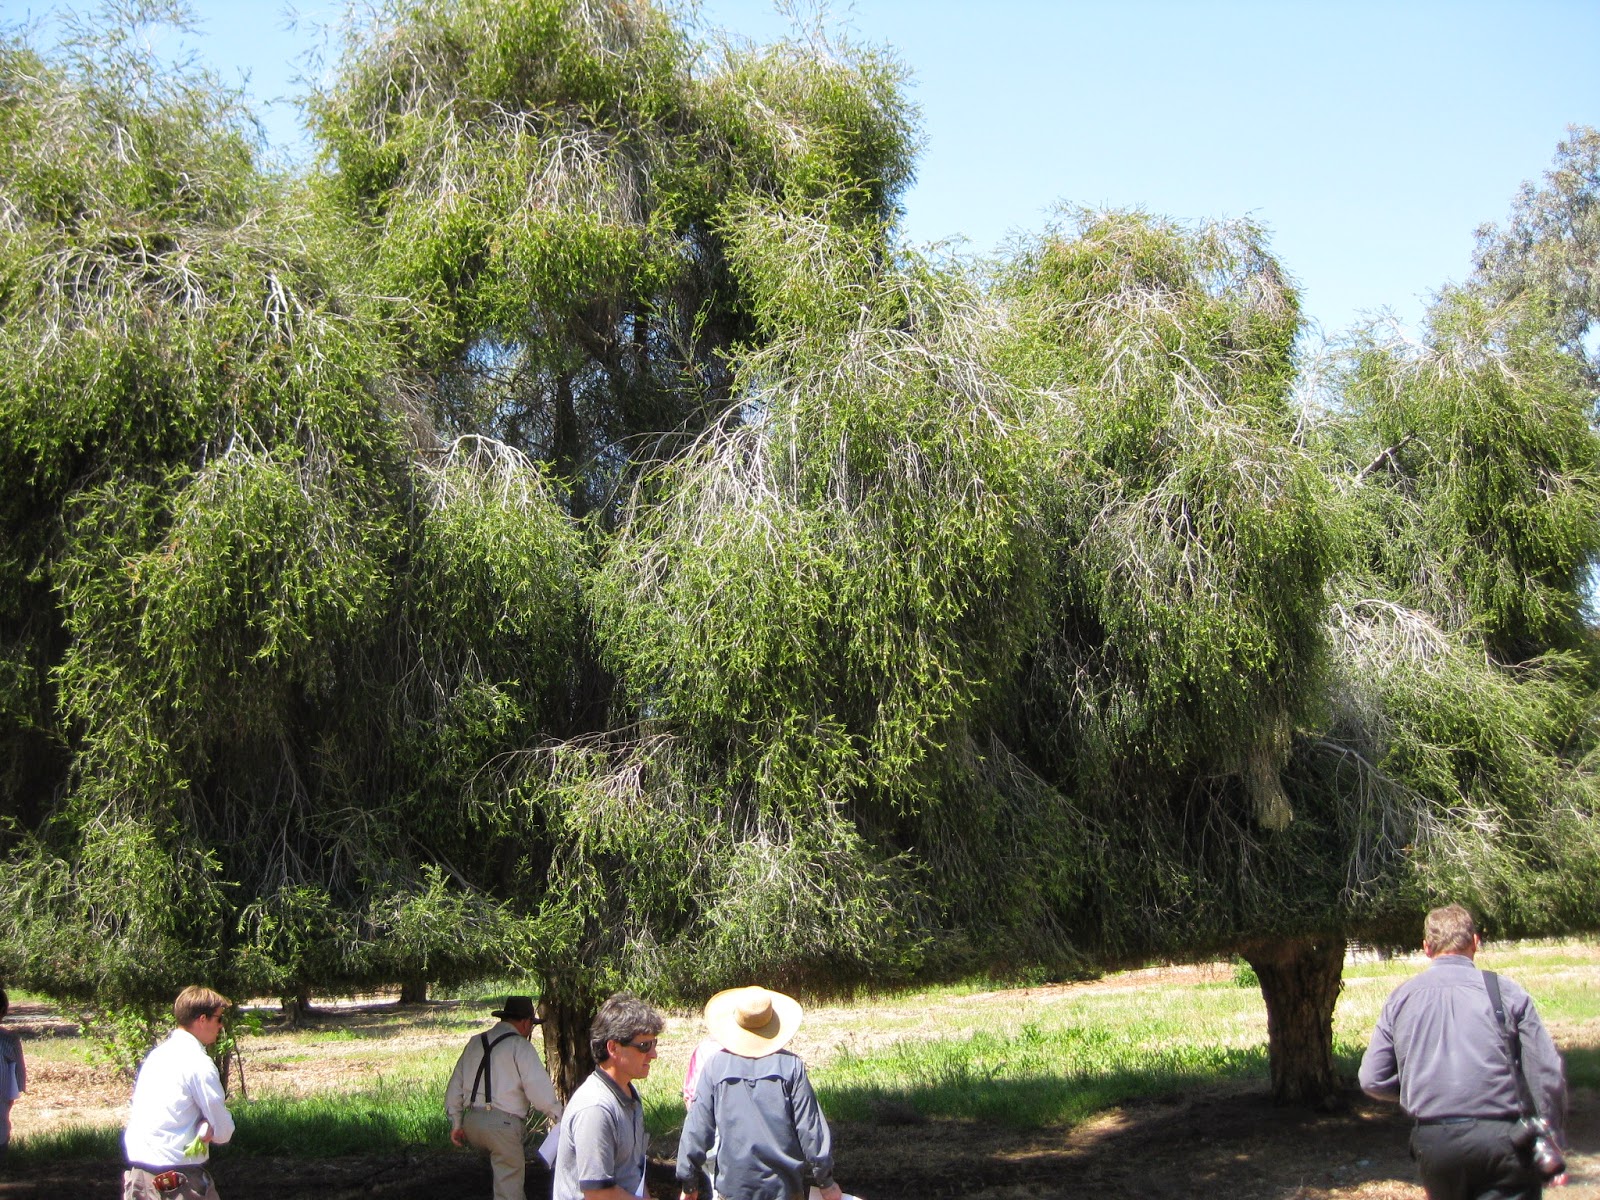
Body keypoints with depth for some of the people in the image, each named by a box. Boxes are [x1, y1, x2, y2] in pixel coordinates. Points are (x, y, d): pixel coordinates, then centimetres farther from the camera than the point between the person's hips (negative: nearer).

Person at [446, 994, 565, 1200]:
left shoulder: (476, 1043, 16)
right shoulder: (520, 1046, -4)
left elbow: (455, 1086, 20)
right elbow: (539, 1090, -11)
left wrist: (456, 1124, 26)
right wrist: (559, 1116, 0)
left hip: (471, 1122, 6)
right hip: (502, 1123, -6)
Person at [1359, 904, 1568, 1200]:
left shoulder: (1400, 998, 6)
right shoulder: (1505, 992, -2)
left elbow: (1373, 1080, 6)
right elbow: (1548, 1075, -3)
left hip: (1433, 1142, 3)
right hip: (1500, 1139, -3)